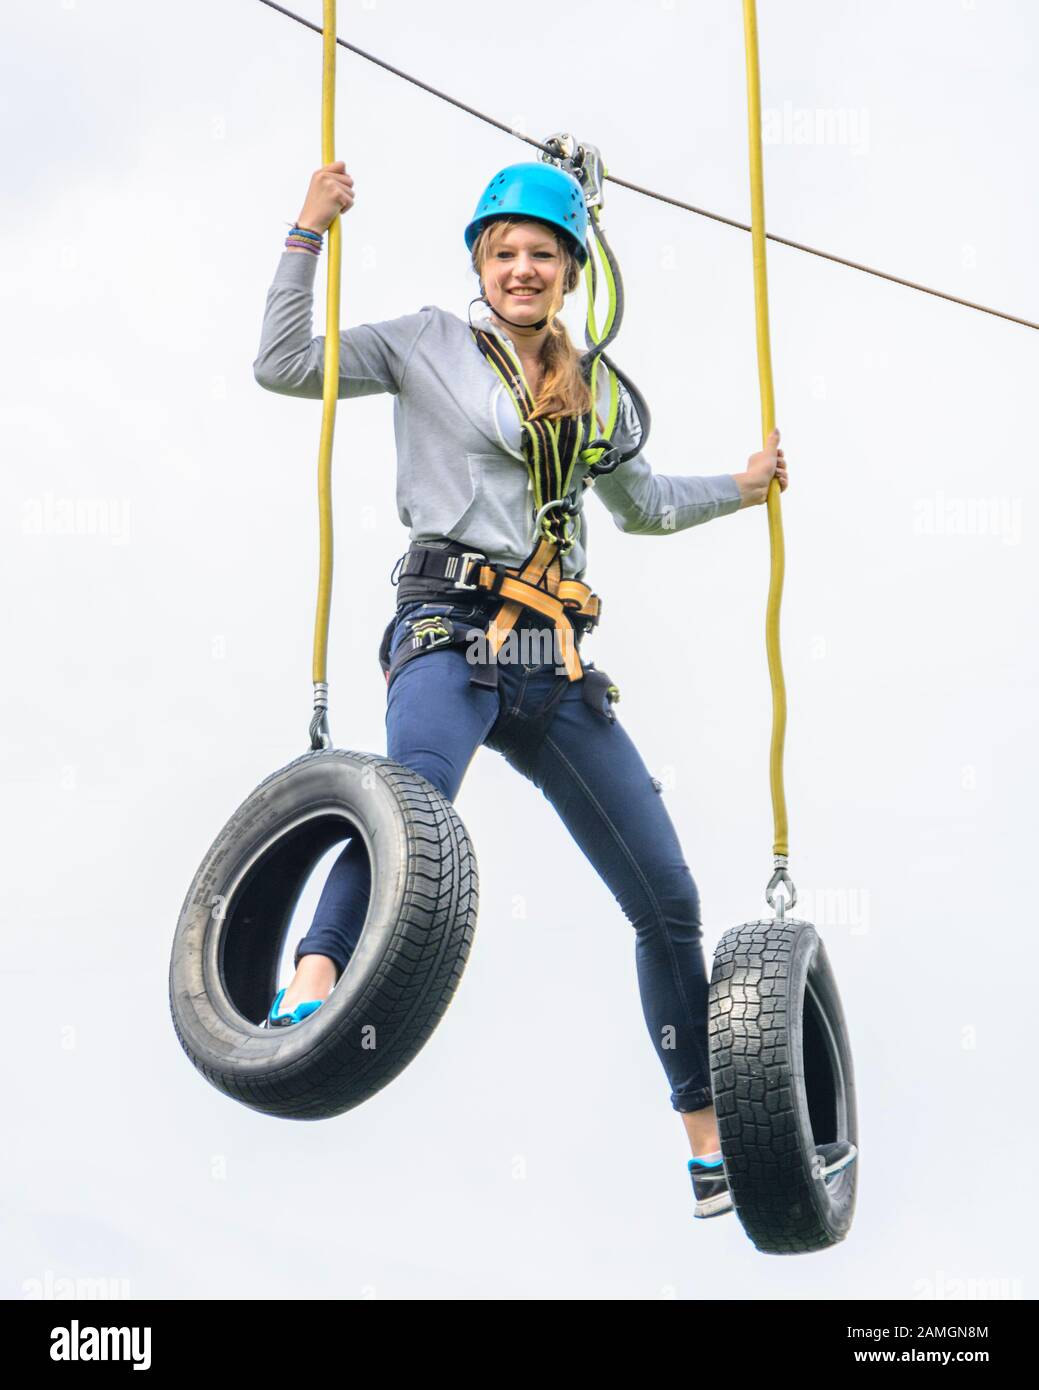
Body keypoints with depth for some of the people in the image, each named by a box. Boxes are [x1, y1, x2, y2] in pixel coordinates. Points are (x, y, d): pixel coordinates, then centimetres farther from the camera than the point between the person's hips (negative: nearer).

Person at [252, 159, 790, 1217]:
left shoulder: (594, 394, 20)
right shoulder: (431, 345, 8)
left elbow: (642, 505, 35)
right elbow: (283, 363, 0)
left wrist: (740, 486, 27)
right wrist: (309, 233, -2)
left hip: (555, 657, 5)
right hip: (452, 628, -5)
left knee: (667, 896, 5)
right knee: (417, 785, -42)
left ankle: (711, 1140, 18)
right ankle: (309, 990, -62)